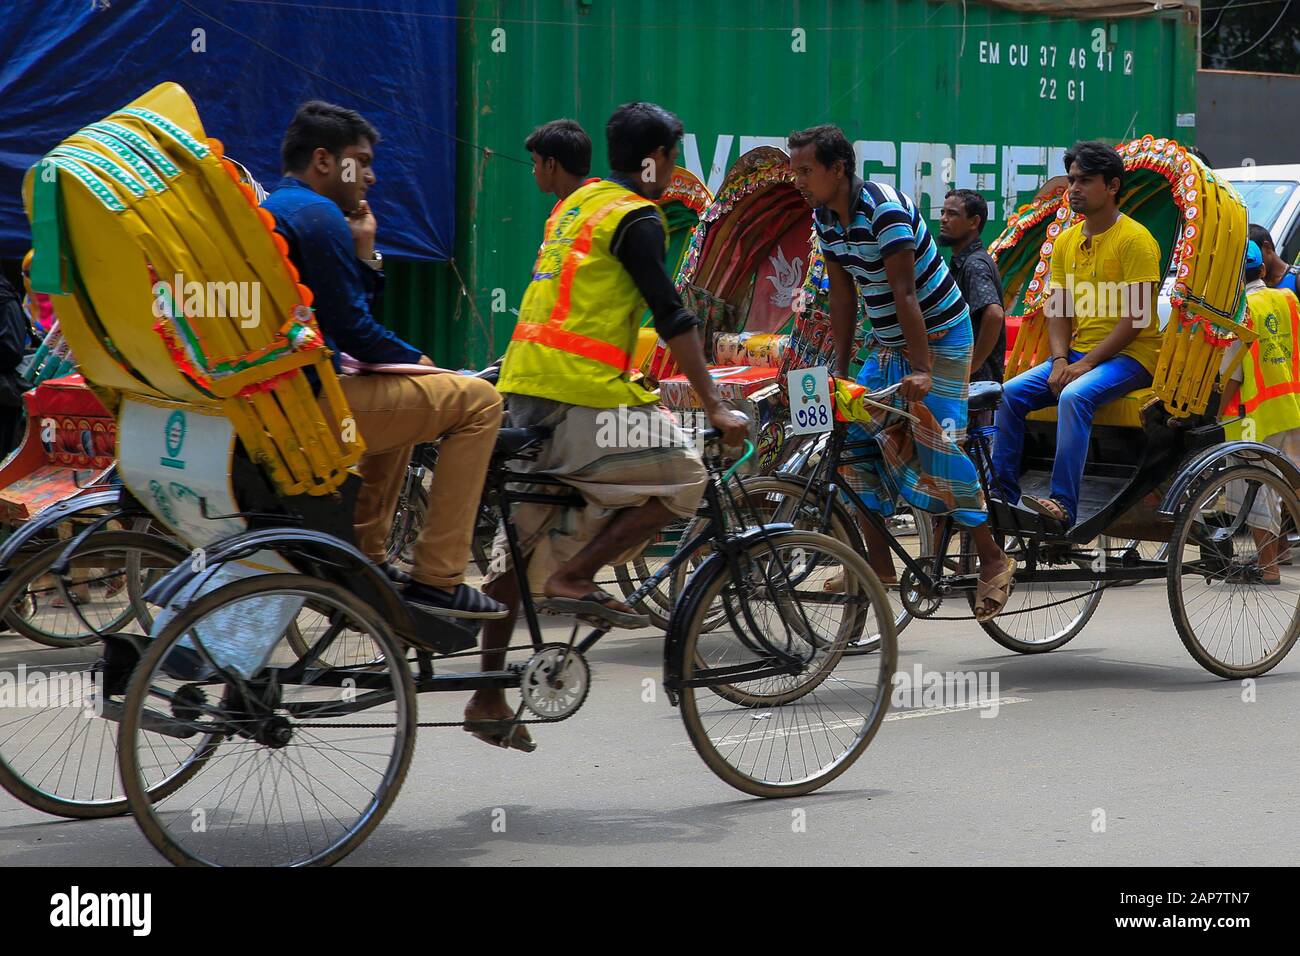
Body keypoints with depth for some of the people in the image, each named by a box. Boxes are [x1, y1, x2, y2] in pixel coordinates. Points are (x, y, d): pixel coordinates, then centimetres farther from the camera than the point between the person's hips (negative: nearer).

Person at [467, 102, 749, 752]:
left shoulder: (577, 203, 21)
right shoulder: (636, 218, -6)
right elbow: (672, 318, -12)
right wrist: (714, 407, -12)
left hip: (525, 380, 9)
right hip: (583, 387, -9)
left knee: (523, 537, 11)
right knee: (680, 478, 1)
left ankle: (488, 697, 12)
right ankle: (574, 578, -5)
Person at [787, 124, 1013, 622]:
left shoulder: (885, 210, -25)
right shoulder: (824, 218, 0)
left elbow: (904, 294, -29)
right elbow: (842, 295, 6)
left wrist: (922, 371, -31)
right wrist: (840, 368, 6)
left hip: (939, 335, -8)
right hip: (887, 344, 8)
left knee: (938, 447, -14)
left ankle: (993, 559, -4)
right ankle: (878, 561, 8)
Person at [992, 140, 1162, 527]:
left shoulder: (1135, 240, -9)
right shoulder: (1067, 241, 13)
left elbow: (1135, 318, -15)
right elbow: (1057, 309, 11)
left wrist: (1085, 364, -19)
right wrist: (1060, 360, -7)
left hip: (1128, 356, -7)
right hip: (1076, 354, 7)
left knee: (1074, 396, -34)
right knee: (1010, 394, -11)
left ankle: (1064, 506, -37)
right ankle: (1002, 494, -7)